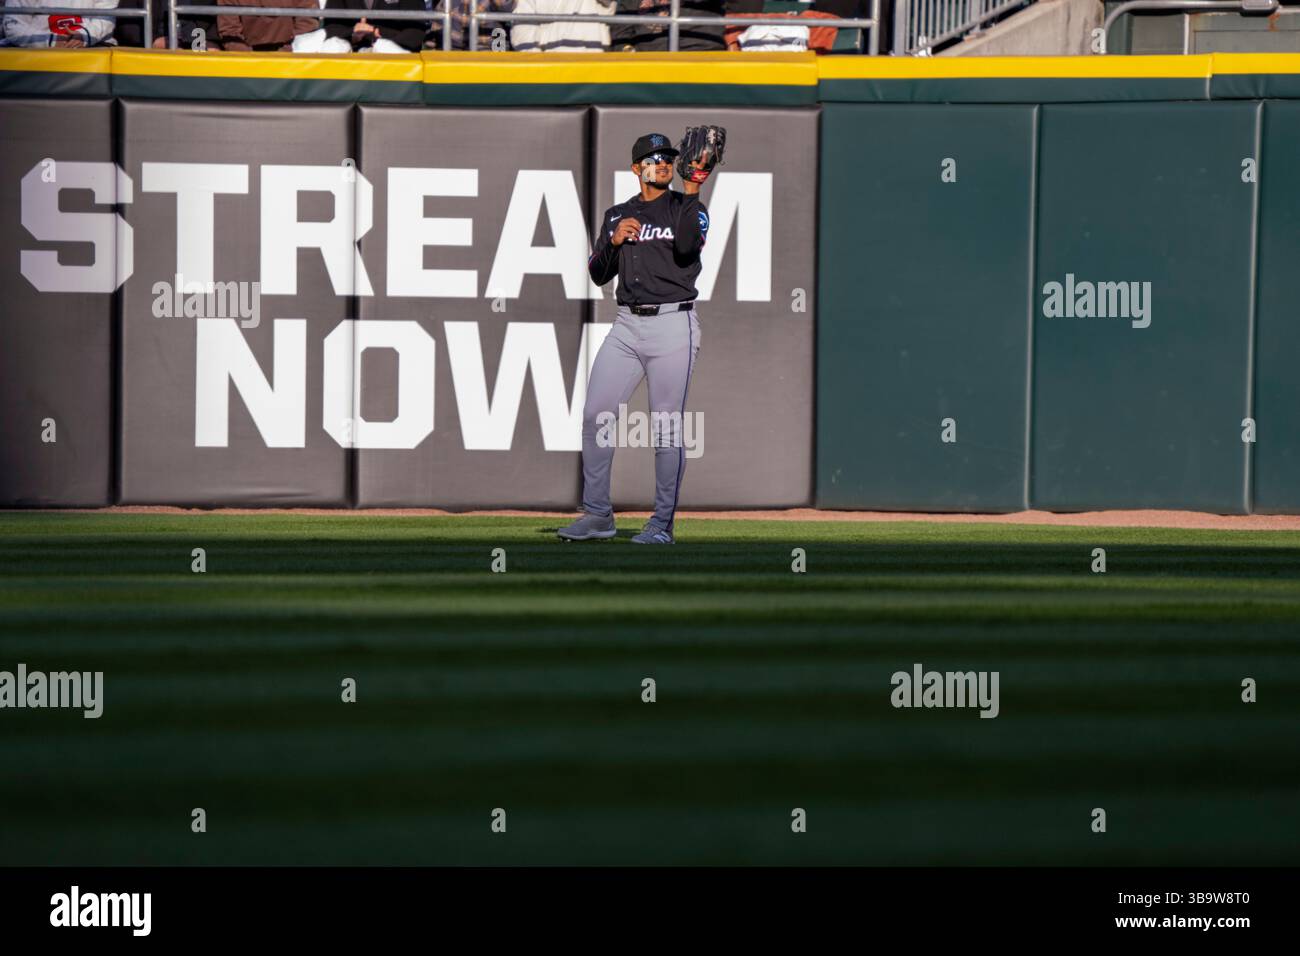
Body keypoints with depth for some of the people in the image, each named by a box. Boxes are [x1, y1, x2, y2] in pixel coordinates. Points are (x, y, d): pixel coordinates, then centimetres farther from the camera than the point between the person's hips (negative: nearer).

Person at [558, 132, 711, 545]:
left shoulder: (685, 207, 3)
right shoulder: (617, 216, 17)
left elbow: (687, 244, -19)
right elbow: (597, 275, 14)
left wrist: (691, 193, -25)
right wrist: (614, 241, -3)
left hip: (673, 326, -5)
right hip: (627, 326, 5)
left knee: (667, 428, -5)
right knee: (595, 414, -2)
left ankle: (662, 523, 2)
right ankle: (597, 515, 7)